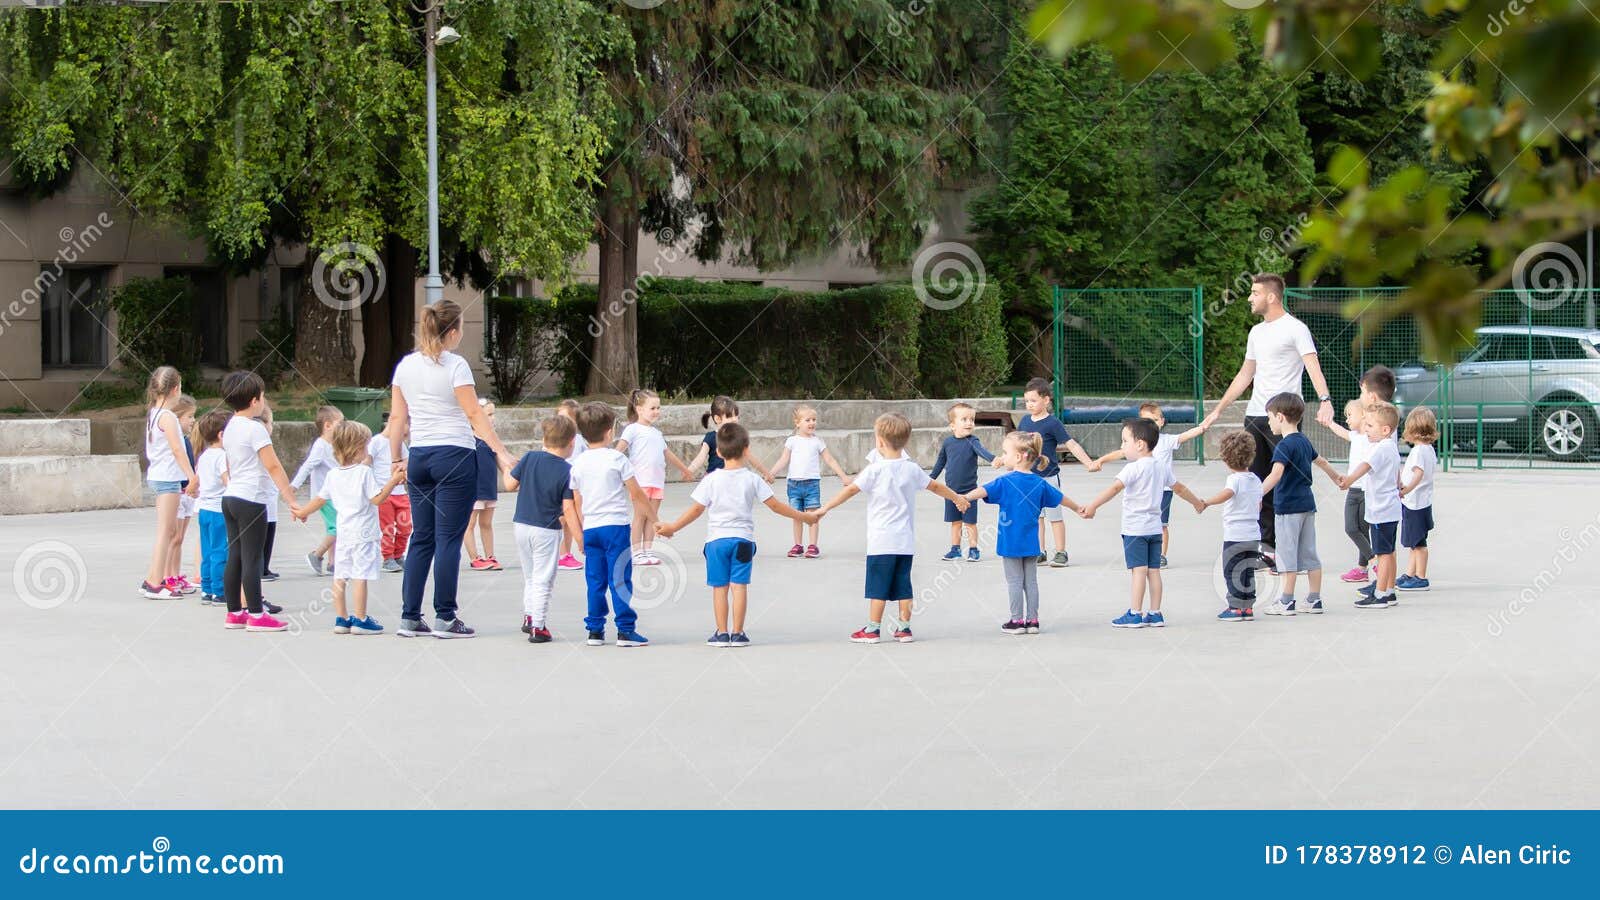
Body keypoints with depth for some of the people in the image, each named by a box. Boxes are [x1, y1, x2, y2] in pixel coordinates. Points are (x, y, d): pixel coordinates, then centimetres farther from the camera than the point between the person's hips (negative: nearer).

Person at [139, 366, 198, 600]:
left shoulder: (153, 414, 13)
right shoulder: (167, 417, -15)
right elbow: (177, 450, -20)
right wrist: (193, 477, -19)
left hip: (157, 476, 9)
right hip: (168, 478, -9)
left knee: (171, 529, 16)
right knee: (165, 531, -6)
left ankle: (152, 579, 17)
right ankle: (155, 584, -7)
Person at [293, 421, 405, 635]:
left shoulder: (333, 475, 8)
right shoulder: (364, 472, -10)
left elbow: (320, 499, 17)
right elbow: (377, 499, -14)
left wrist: (303, 512, 33)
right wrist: (393, 481, -12)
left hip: (343, 533, 6)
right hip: (364, 533, -6)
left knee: (340, 576, 8)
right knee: (361, 575, -6)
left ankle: (341, 618, 13)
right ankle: (360, 620, -7)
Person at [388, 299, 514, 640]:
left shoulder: (406, 366, 8)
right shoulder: (455, 366, -9)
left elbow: (397, 417, 11)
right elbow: (475, 414, -14)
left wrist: (396, 460, 18)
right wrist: (501, 451, -15)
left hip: (420, 458, 6)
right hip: (455, 456, -6)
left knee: (421, 538, 10)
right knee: (449, 538, -2)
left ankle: (409, 618, 8)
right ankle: (445, 618, -1)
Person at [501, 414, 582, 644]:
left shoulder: (530, 458, -3)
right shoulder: (568, 471, -12)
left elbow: (510, 485, 2)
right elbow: (568, 508, -15)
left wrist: (506, 470, 24)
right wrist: (580, 536, -11)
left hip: (521, 525, 4)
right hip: (547, 530, -4)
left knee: (530, 577, 21)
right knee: (543, 580, 1)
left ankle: (528, 615, 29)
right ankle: (538, 626, -2)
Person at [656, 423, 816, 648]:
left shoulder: (711, 479, -3)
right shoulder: (752, 479, -3)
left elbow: (696, 509, -2)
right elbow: (775, 505, 0)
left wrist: (673, 527, 7)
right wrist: (803, 517, 11)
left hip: (716, 539, 0)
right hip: (743, 538, 0)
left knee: (719, 587, 5)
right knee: (739, 586, 2)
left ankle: (721, 633, 6)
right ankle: (737, 633, 1)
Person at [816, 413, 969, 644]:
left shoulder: (875, 471, -9)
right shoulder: (912, 469, 6)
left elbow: (851, 489, -12)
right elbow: (935, 486, 19)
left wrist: (825, 508, -6)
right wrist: (957, 498, 36)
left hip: (882, 541, -5)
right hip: (906, 540, 5)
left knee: (878, 585, 0)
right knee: (902, 585, 9)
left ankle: (873, 629, 4)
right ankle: (904, 627, 11)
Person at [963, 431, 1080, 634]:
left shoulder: (1005, 482, -12)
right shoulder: (1039, 483, 3)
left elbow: (983, 491, -26)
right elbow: (1061, 498, 14)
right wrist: (1078, 509, 31)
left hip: (1010, 543, -4)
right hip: (1031, 542, 4)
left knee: (1014, 581, 2)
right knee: (1031, 581, 10)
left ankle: (1017, 621, 4)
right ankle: (1032, 620, 11)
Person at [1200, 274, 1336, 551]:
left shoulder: (1295, 328, -5)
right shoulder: (1257, 332, 19)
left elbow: (1313, 366, -18)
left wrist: (1324, 400, -34)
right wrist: (1219, 409, 26)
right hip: (1254, 415, 8)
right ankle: (1268, 545, 12)